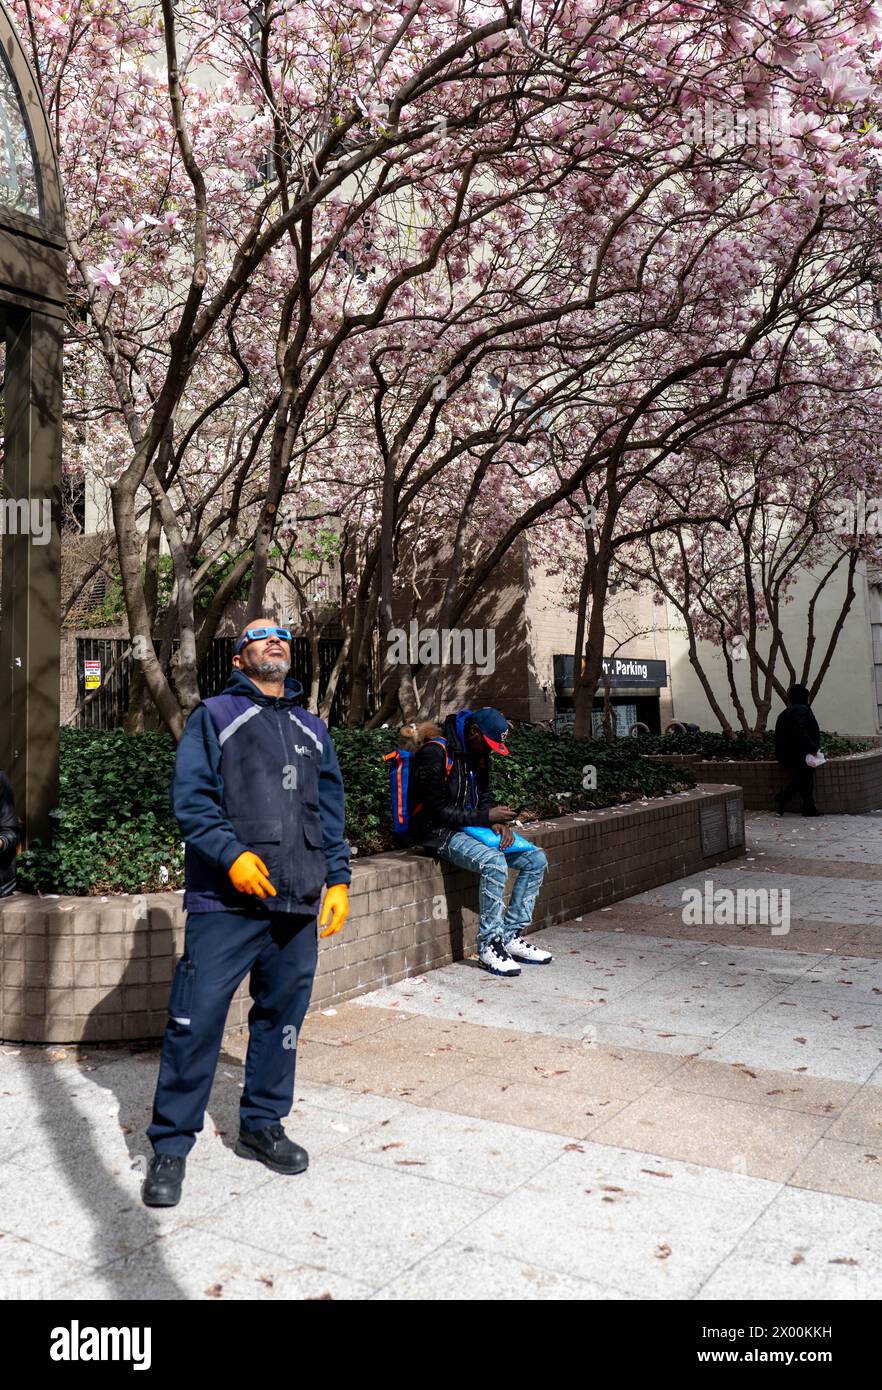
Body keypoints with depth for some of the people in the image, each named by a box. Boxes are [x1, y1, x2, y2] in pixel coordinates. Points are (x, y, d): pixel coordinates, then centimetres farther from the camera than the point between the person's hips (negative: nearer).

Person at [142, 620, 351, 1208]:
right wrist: (231, 854, -18)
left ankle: (263, 1125, 29)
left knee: (282, 1017, 12)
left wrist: (338, 878, 10)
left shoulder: (312, 729, 19)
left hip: (298, 903, 5)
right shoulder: (214, 716, 5)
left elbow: (331, 810, 19)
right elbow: (191, 798, -5)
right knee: (196, 1021, -5)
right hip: (226, 901, -5)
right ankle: (171, 1146, 10)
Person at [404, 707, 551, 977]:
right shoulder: (436, 752, -18)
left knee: (536, 860, -2)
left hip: (472, 827, 9)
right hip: (439, 833, -9)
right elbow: (437, 810, -20)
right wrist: (487, 817, -19)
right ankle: (489, 944, -18)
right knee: (494, 863, -33)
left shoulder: (478, 754, 8)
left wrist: (498, 822, -7)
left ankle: (511, 936, 2)